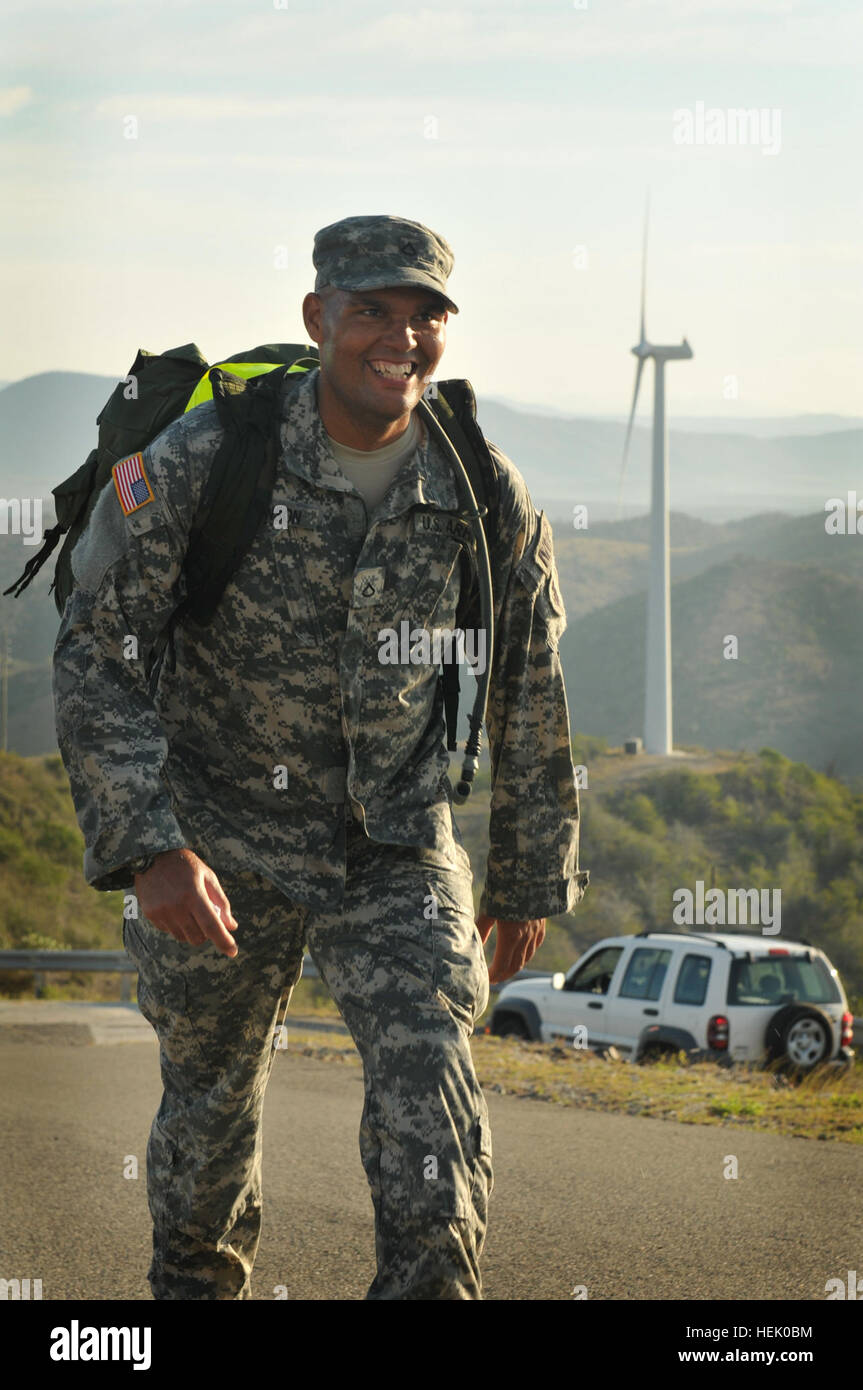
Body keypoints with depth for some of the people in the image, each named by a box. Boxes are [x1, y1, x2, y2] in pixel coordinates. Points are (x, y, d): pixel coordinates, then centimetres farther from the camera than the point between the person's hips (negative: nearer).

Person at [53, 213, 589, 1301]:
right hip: (221, 843, -1)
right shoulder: (200, 459, -18)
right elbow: (94, 657, -16)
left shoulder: (487, 497, -9)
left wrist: (529, 878, 13)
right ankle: (195, 1288, 42)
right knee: (211, 1102, 15)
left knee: (429, 1081, -17)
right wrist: (147, 846, -27)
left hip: (398, 845, 1)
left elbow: (528, 697, 5)